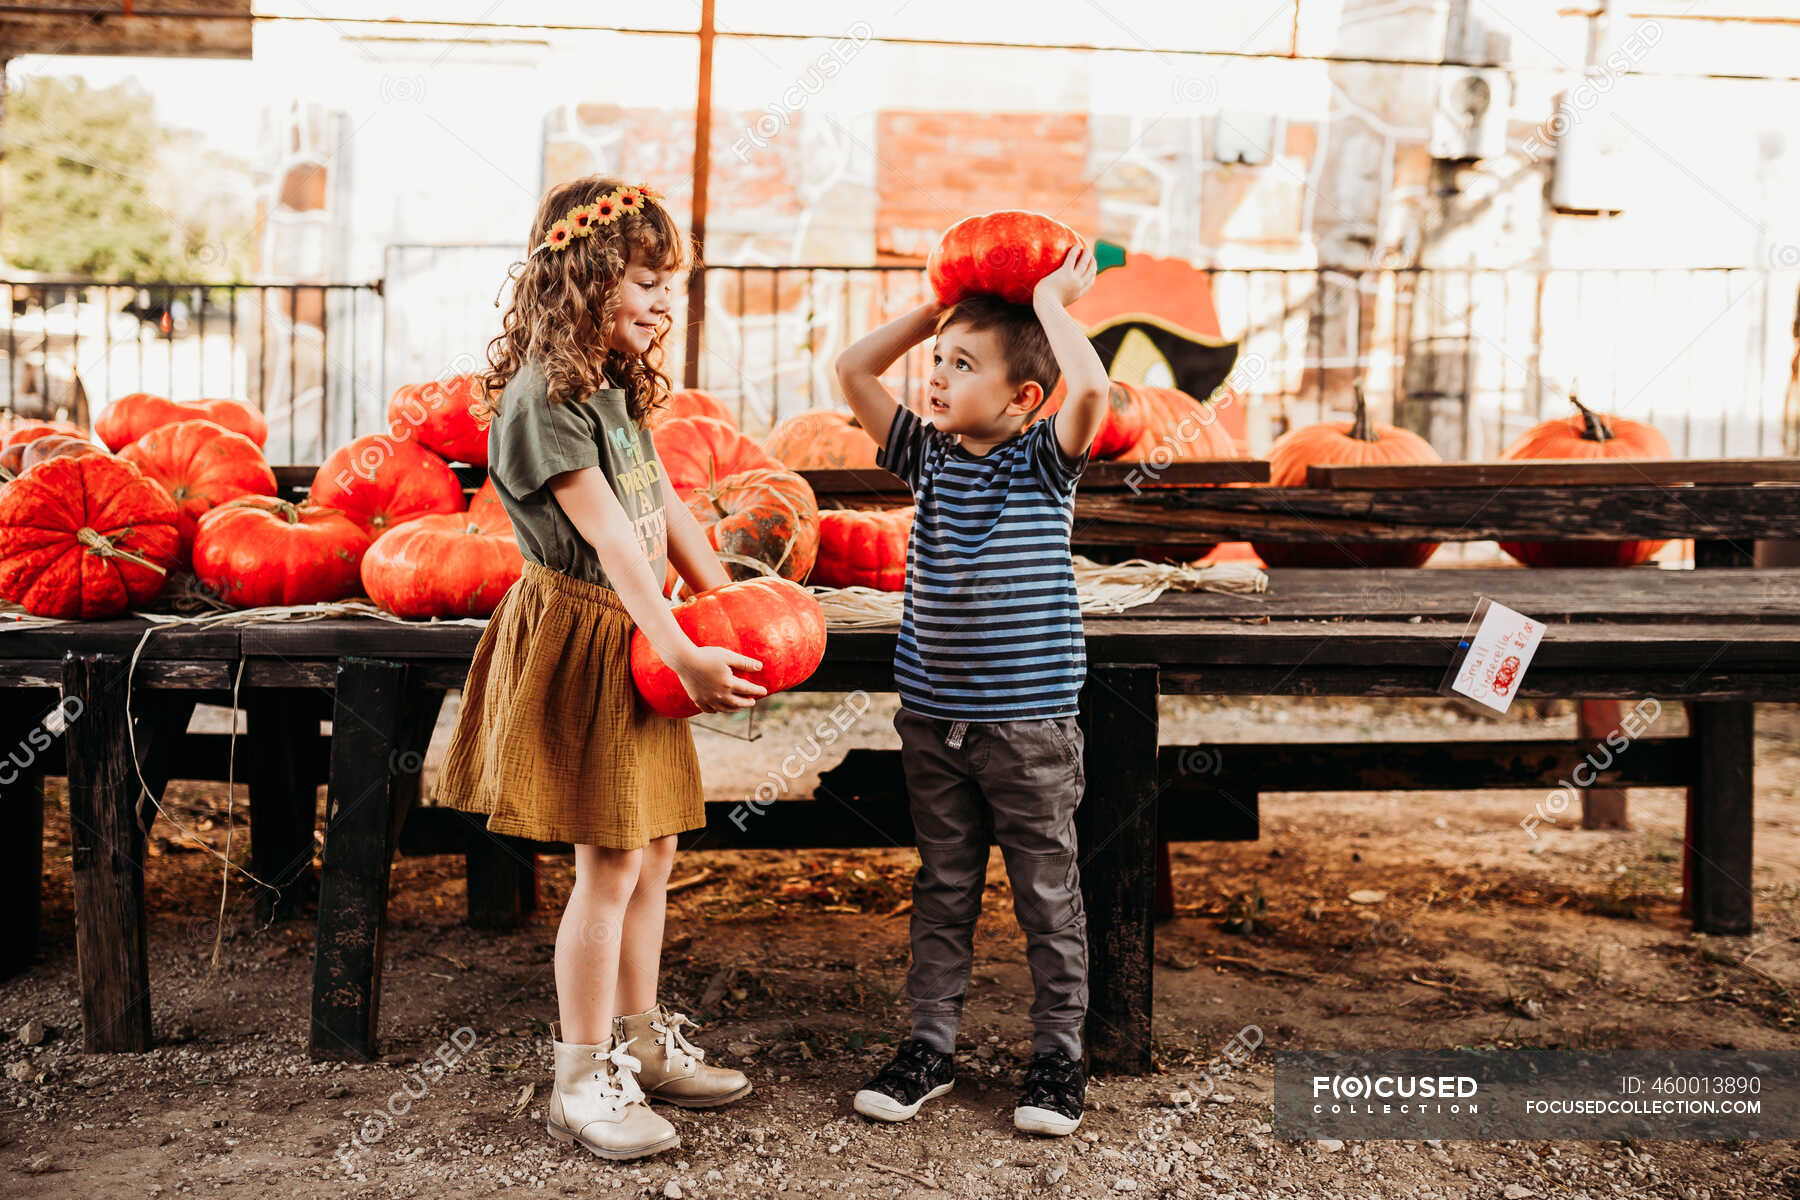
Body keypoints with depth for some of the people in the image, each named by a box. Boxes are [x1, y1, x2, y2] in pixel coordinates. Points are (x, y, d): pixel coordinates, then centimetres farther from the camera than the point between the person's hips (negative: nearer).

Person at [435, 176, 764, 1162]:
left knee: (652, 849, 14)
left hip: (638, 638, 9)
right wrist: (683, 655, -29)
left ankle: (637, 1041, 28)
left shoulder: (619, 386, 13)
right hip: (577, 638, -9)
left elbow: (666, 507, 15)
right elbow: (609, 538, -24)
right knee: (609, 861, -5)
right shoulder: (543, 395, -17)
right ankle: (580, 1081, 7)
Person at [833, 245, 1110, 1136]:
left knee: (1048, 893, 7)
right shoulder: (926, 453, 6)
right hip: (933, 718, 4)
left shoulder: (1043, 460, -6)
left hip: (1030, 725, -4)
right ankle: (931, 1043, 24)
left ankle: (1058, 1053, 18)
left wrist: (1050, 302, -12)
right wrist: (937, 309, 5)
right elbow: (852, 370, 6)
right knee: (943, 888, 14)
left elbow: (1090, 390, -25)